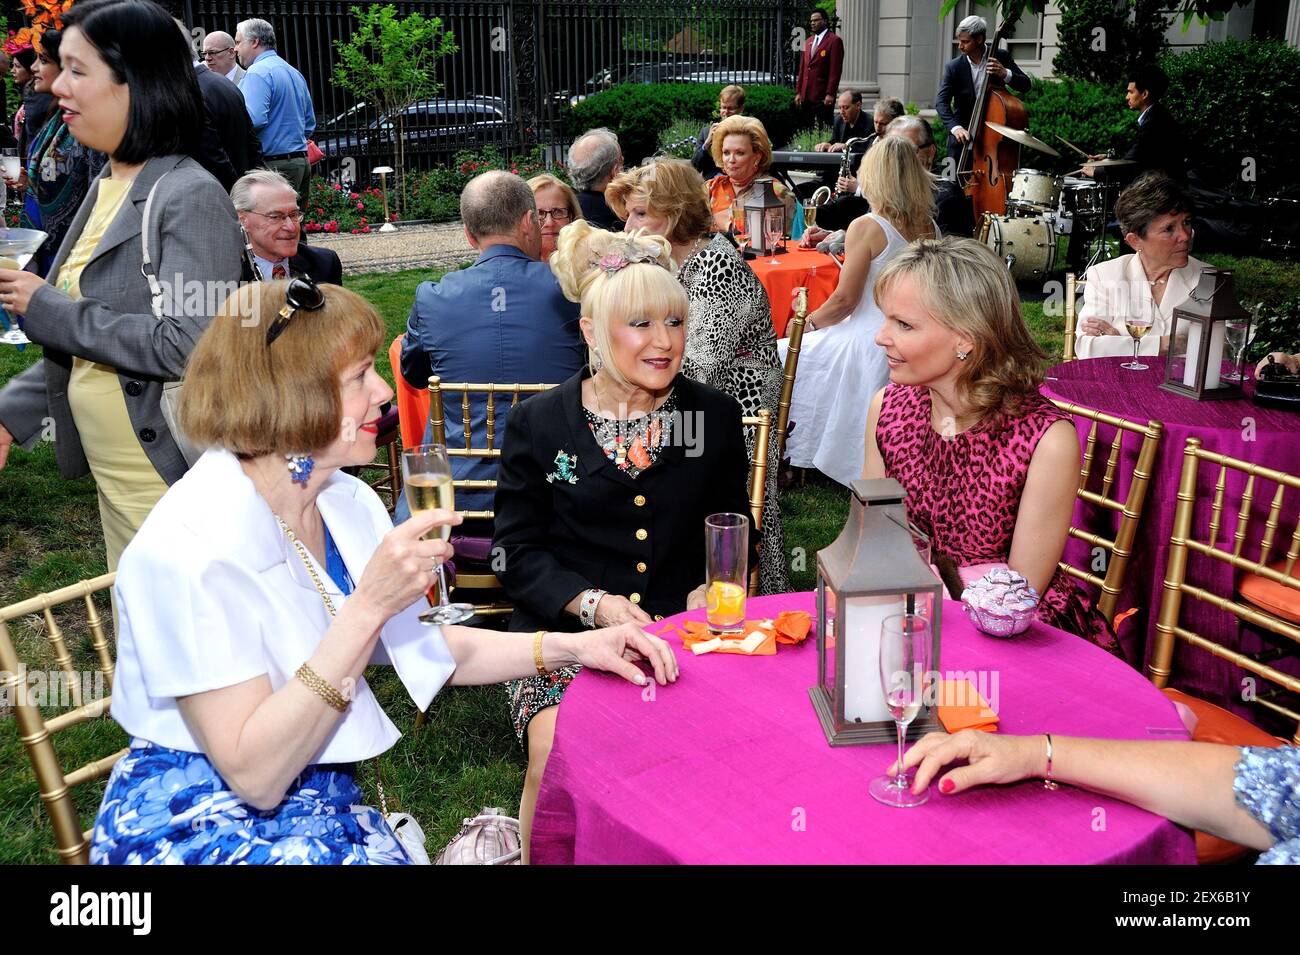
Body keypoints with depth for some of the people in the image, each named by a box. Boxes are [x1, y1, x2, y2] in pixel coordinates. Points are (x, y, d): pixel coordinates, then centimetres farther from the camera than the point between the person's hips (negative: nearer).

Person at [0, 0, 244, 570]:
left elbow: (187, 347, -26)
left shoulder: (191, 198, -16)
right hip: (113, 477, 8)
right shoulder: (105, 188, 10)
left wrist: (50, 309, -18)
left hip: (171, 482, -8)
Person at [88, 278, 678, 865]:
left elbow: (416, 644, 12)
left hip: (327, 804, 7)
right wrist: (368, 606, -32)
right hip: (196, 826, -7)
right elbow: (255, 776, -25)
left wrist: (569, 647, -1)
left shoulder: (349, 504, -1)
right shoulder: (191, 550, -24)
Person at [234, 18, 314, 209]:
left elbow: (254, 120, -20)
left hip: (274, 165, -9)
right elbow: (310, 124, 23)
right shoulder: (294, 73, 19)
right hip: (301, 162, 9)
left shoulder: (257, 73, -9)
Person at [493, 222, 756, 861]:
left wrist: (711, 590, -3)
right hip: (566, 634, -1)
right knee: (556, 752, -28)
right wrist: (594, 602, -13)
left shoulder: (715, 416, 10)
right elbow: (519, 552, 3)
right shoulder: (537, 424, 4)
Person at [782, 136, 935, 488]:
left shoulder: (867, 227, -16)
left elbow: (845, 300, -14)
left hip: (870, 339, -7)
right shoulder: (927, 227, 3)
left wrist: (808, 322, 4)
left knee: (784, 357, 10)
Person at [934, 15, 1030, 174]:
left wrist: (1005, 74, -22)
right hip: (963, 133, 0)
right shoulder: (954, 66, -6)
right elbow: (941, 101, -14)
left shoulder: (1000, 57, -3)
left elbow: (1025, 85, 0)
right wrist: (955, 127, -32)